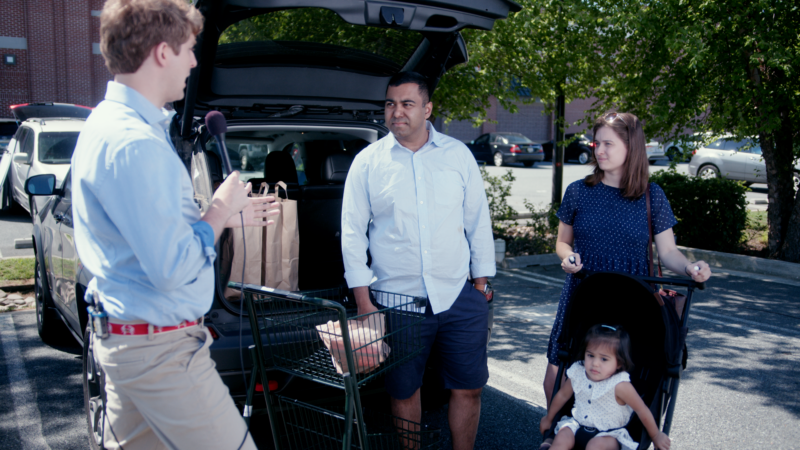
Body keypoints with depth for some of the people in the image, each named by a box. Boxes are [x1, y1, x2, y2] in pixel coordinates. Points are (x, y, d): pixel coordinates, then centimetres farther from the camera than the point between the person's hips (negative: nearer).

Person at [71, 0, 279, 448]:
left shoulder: (110, 121, 12)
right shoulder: (134, 143, -24)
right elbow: (174, 268, -27)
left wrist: (228, 215, 21)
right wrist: (220, 209, -12)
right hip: (159, 349, -11)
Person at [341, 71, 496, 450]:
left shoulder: (458, 155, 4)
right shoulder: (367, 162, 0)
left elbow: (478, 222, 9)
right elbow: (352, 234, 1)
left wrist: (482, 283, 8)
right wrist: (363, 301, -3)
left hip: (460, 296, 2)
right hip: (396, 301, -1)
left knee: (468, 389, 10)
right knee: (403, 393, 11)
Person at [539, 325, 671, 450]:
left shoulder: (619, 385, -23)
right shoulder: (577, 373, -8)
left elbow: (642, 410, -11)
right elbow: (562, 395, 10)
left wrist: (656, 435, 0)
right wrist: (549, 418, 23)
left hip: (609, 433, -4)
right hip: (578, 424, 4)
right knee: (561, 439, -21)